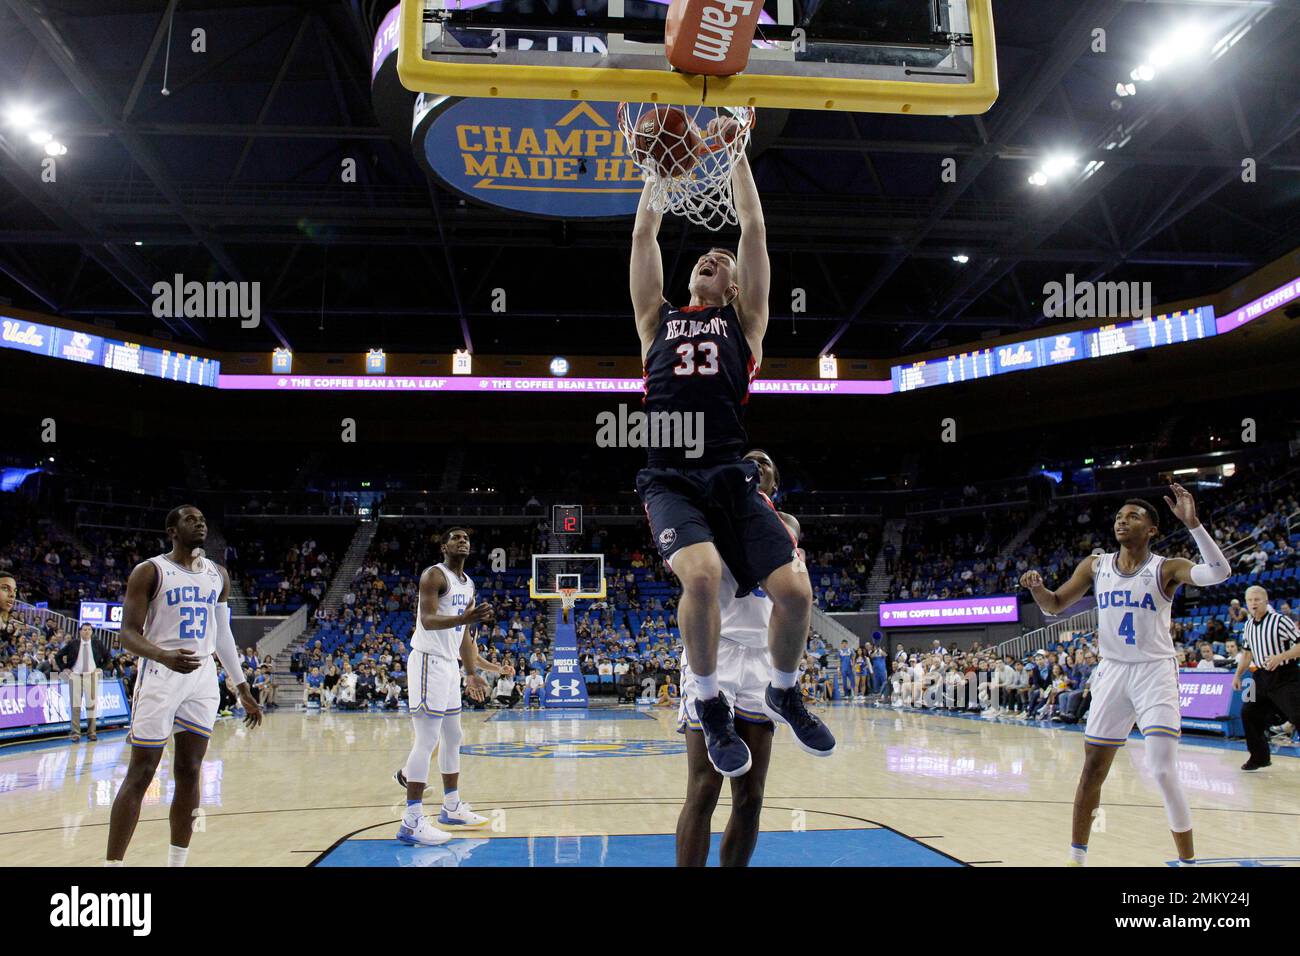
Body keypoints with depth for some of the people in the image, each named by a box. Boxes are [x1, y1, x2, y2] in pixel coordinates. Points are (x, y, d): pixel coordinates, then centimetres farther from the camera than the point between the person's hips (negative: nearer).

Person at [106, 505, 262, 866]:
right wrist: (163, 656, -31)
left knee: (189, 773, 6)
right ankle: (113, 863, 0)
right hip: (161, 676, -5)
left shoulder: (217, 575, 12)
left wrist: (243, 689, 15)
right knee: (140, 774, -5)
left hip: (203, 677, 5)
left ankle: (177, 863, 14)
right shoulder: (149, 571, -5)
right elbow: (128, 634, -10)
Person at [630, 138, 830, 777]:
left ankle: (783, 693, 20)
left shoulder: (743, 322, 19)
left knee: (795, 589, -14)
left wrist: (735, 152, 18)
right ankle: (711, 707, -2)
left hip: (731, 475, 1)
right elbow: (644, 233, 20)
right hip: (669, 478, -1)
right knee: (701, 574, -29)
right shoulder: (657, 319, 21)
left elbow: (754, 231, 15)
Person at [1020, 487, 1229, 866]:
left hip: (1155, 673, -4)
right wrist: (1036, 587, -13)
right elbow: (1055, 604, 9)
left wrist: (1192, 522, -35)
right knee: (1093, 769, 9)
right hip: (1112, 673, 4)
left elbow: (1219, 572, -26)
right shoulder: (1095, 566, 3)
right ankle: (1077, 856, 23)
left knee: (1161, 769, -15)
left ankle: (1188, 860, 2)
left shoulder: (1166, 568, -9)